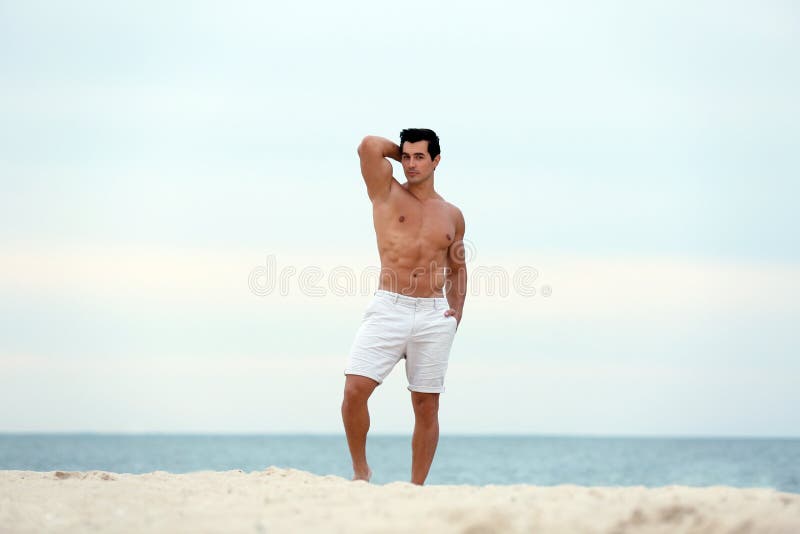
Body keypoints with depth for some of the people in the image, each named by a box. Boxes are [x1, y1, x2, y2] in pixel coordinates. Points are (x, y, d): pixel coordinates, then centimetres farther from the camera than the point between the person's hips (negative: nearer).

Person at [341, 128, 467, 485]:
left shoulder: (452, 215, 15)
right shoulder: (387, 193, 7)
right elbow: (369, 145, -6)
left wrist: (456, 311, 12)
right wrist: (401, 151, 11)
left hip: (433, 316, 2)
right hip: (388, 309, -2)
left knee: (427, 407, 3)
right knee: (355, 389, -16)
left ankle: (417, 487, 12)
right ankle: (360, 469, 3)